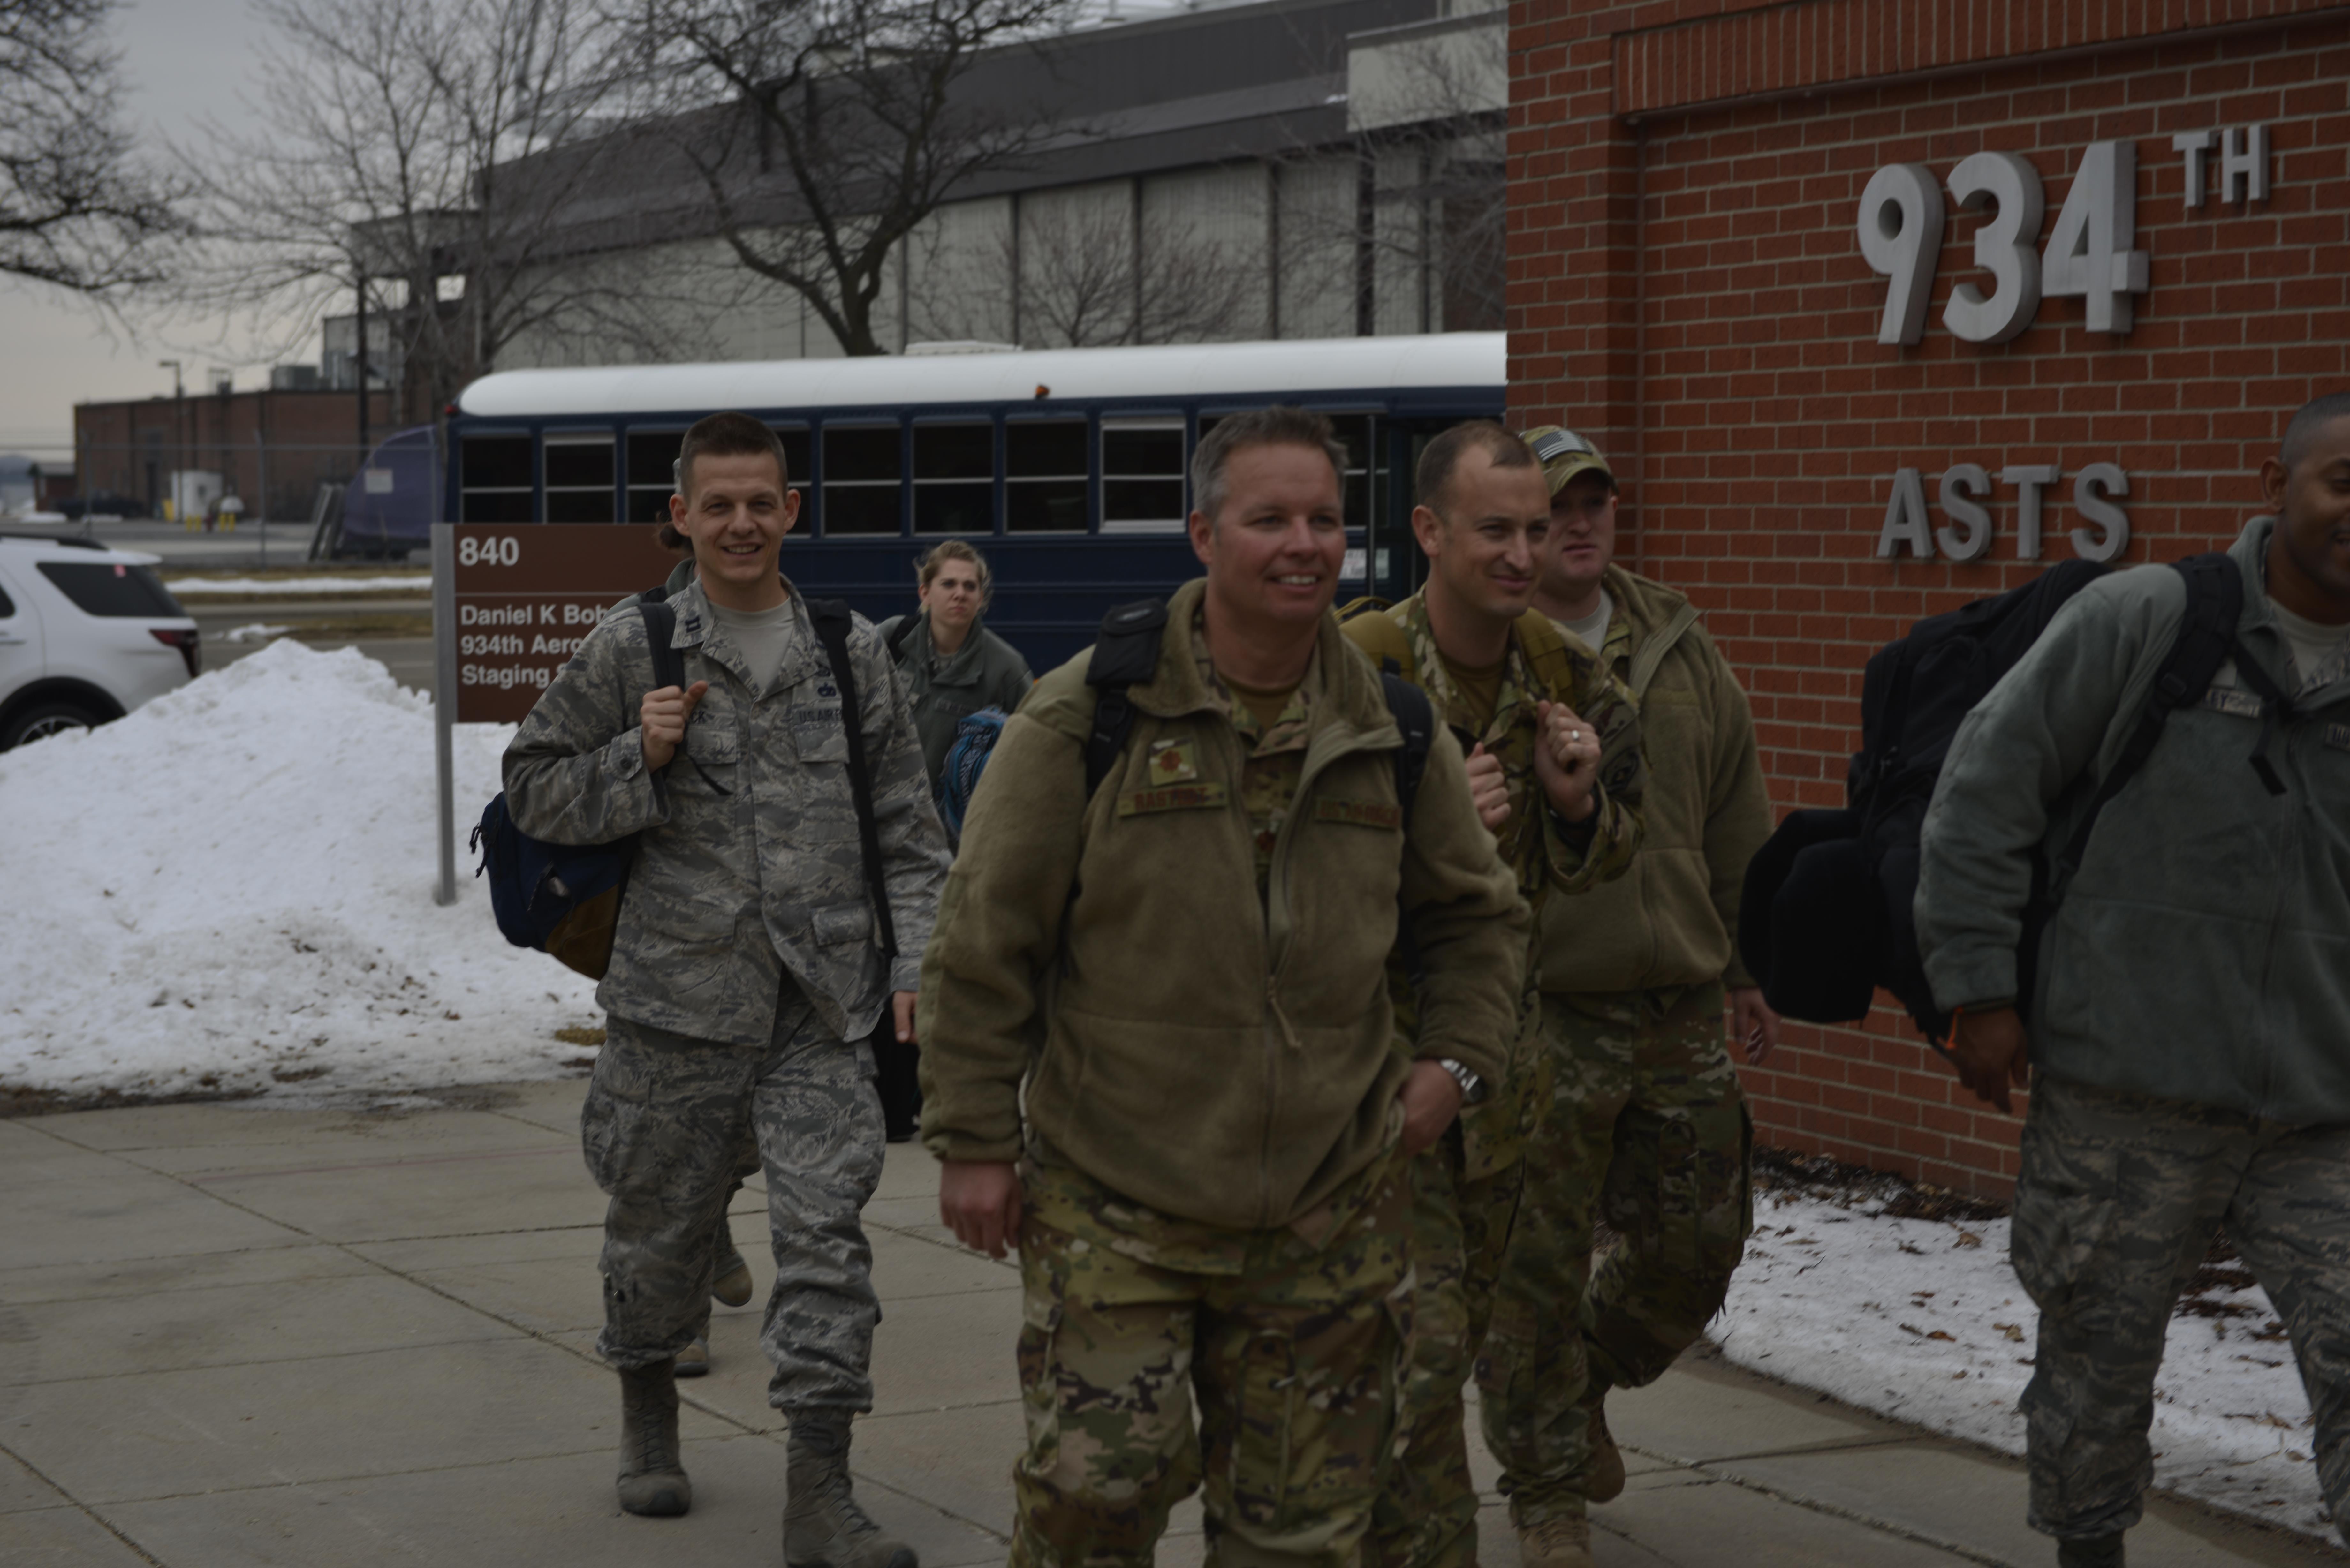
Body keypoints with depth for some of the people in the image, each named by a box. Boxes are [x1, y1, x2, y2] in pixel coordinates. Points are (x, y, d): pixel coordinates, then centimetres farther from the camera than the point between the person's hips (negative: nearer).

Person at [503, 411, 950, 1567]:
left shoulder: (850, 651, 7)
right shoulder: (630, 649, 1)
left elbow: (905, 824, 11)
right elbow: (534, 791, 6)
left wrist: (915, 961, 2)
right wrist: (640, 761, -11)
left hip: (821, 1010, 1)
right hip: (678, 1001, -1)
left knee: (826, 1233, -7)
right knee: (662, 1224, 12)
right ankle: (647, 1408, 39)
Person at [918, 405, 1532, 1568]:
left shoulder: (1393, 732, 5)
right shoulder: (1088, 716, -7)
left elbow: (1477, 915, 21)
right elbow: (984, 941, -4)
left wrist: (1456, 1056, 7)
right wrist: (973, 1141, -5)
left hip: (1327, 1211, 4)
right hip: (1111, 1200, -3)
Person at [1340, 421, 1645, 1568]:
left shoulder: (1563, 677, 3)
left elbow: (1606, 861, 12)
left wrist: (1577, 801, -10)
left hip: (1503, 1036, 6)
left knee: (1493, 1309, 16)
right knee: (1418, 1344, -10)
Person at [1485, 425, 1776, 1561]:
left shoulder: (1678, 648, 10)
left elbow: (1737, 826, 17)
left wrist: (1745, 970, 17)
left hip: (1682, 1013, 5)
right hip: (1542, 1013, -5)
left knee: (1697, 1242, 12)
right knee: (1538, 1266, 2)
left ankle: (1585, 1384, 38)